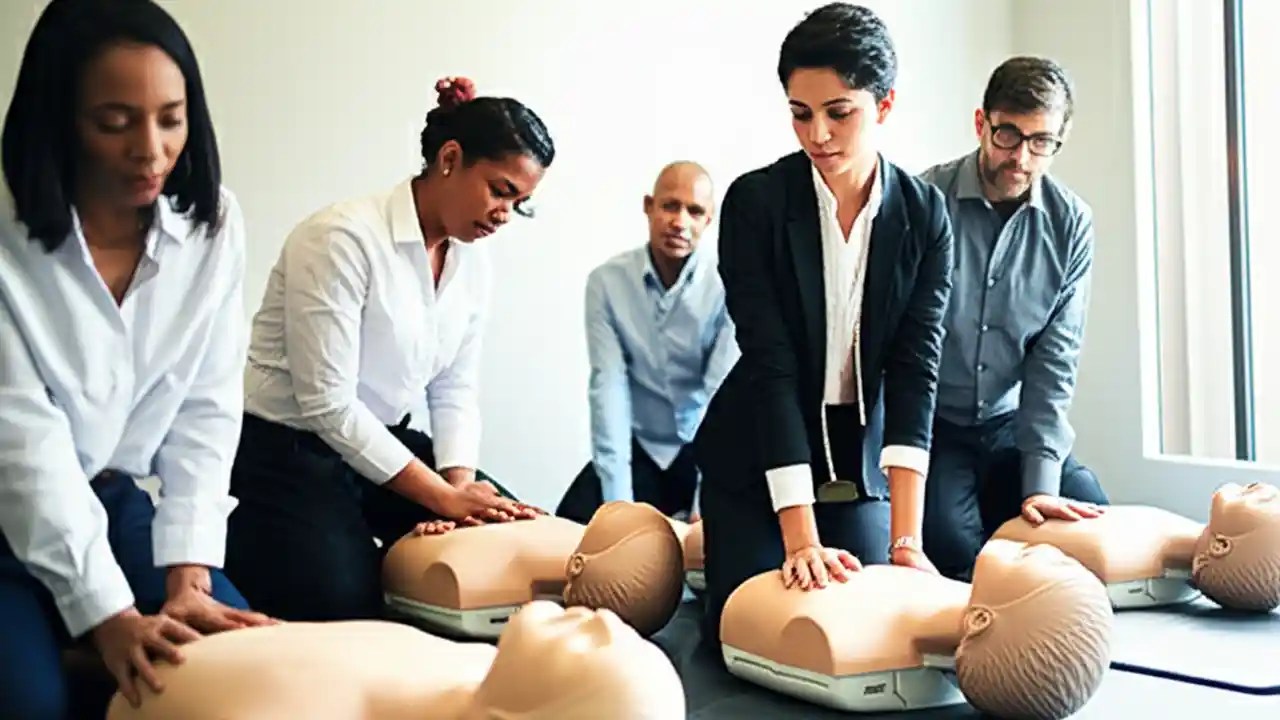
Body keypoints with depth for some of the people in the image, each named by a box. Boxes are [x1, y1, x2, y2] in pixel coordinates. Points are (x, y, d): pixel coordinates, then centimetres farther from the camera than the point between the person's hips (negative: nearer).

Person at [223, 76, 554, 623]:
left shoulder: (473, 260, -1)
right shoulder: (344, 236, -24)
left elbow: (455, 391, 3)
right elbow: (327, 404, -26)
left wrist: (461, 485, -16)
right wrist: (444, 496, -25)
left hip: (379, 442, 7)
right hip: (284, 455, -7)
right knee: (348, 615, -13)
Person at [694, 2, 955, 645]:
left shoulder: (924, 216, -10)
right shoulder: (754, 202, -17)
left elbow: (915, 372, -15)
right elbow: (771, 367, -23)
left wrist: (906, 538, -25)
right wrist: (801, 537, -28)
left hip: (863, 457, 2)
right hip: (756, 457, -2)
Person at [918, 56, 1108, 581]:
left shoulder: (1071, 224, -3)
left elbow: (1055, 357, -6)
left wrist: (1040, 483, -14)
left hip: (1011, 425, 4)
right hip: (928, 425, -3)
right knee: (954, 549, -23)